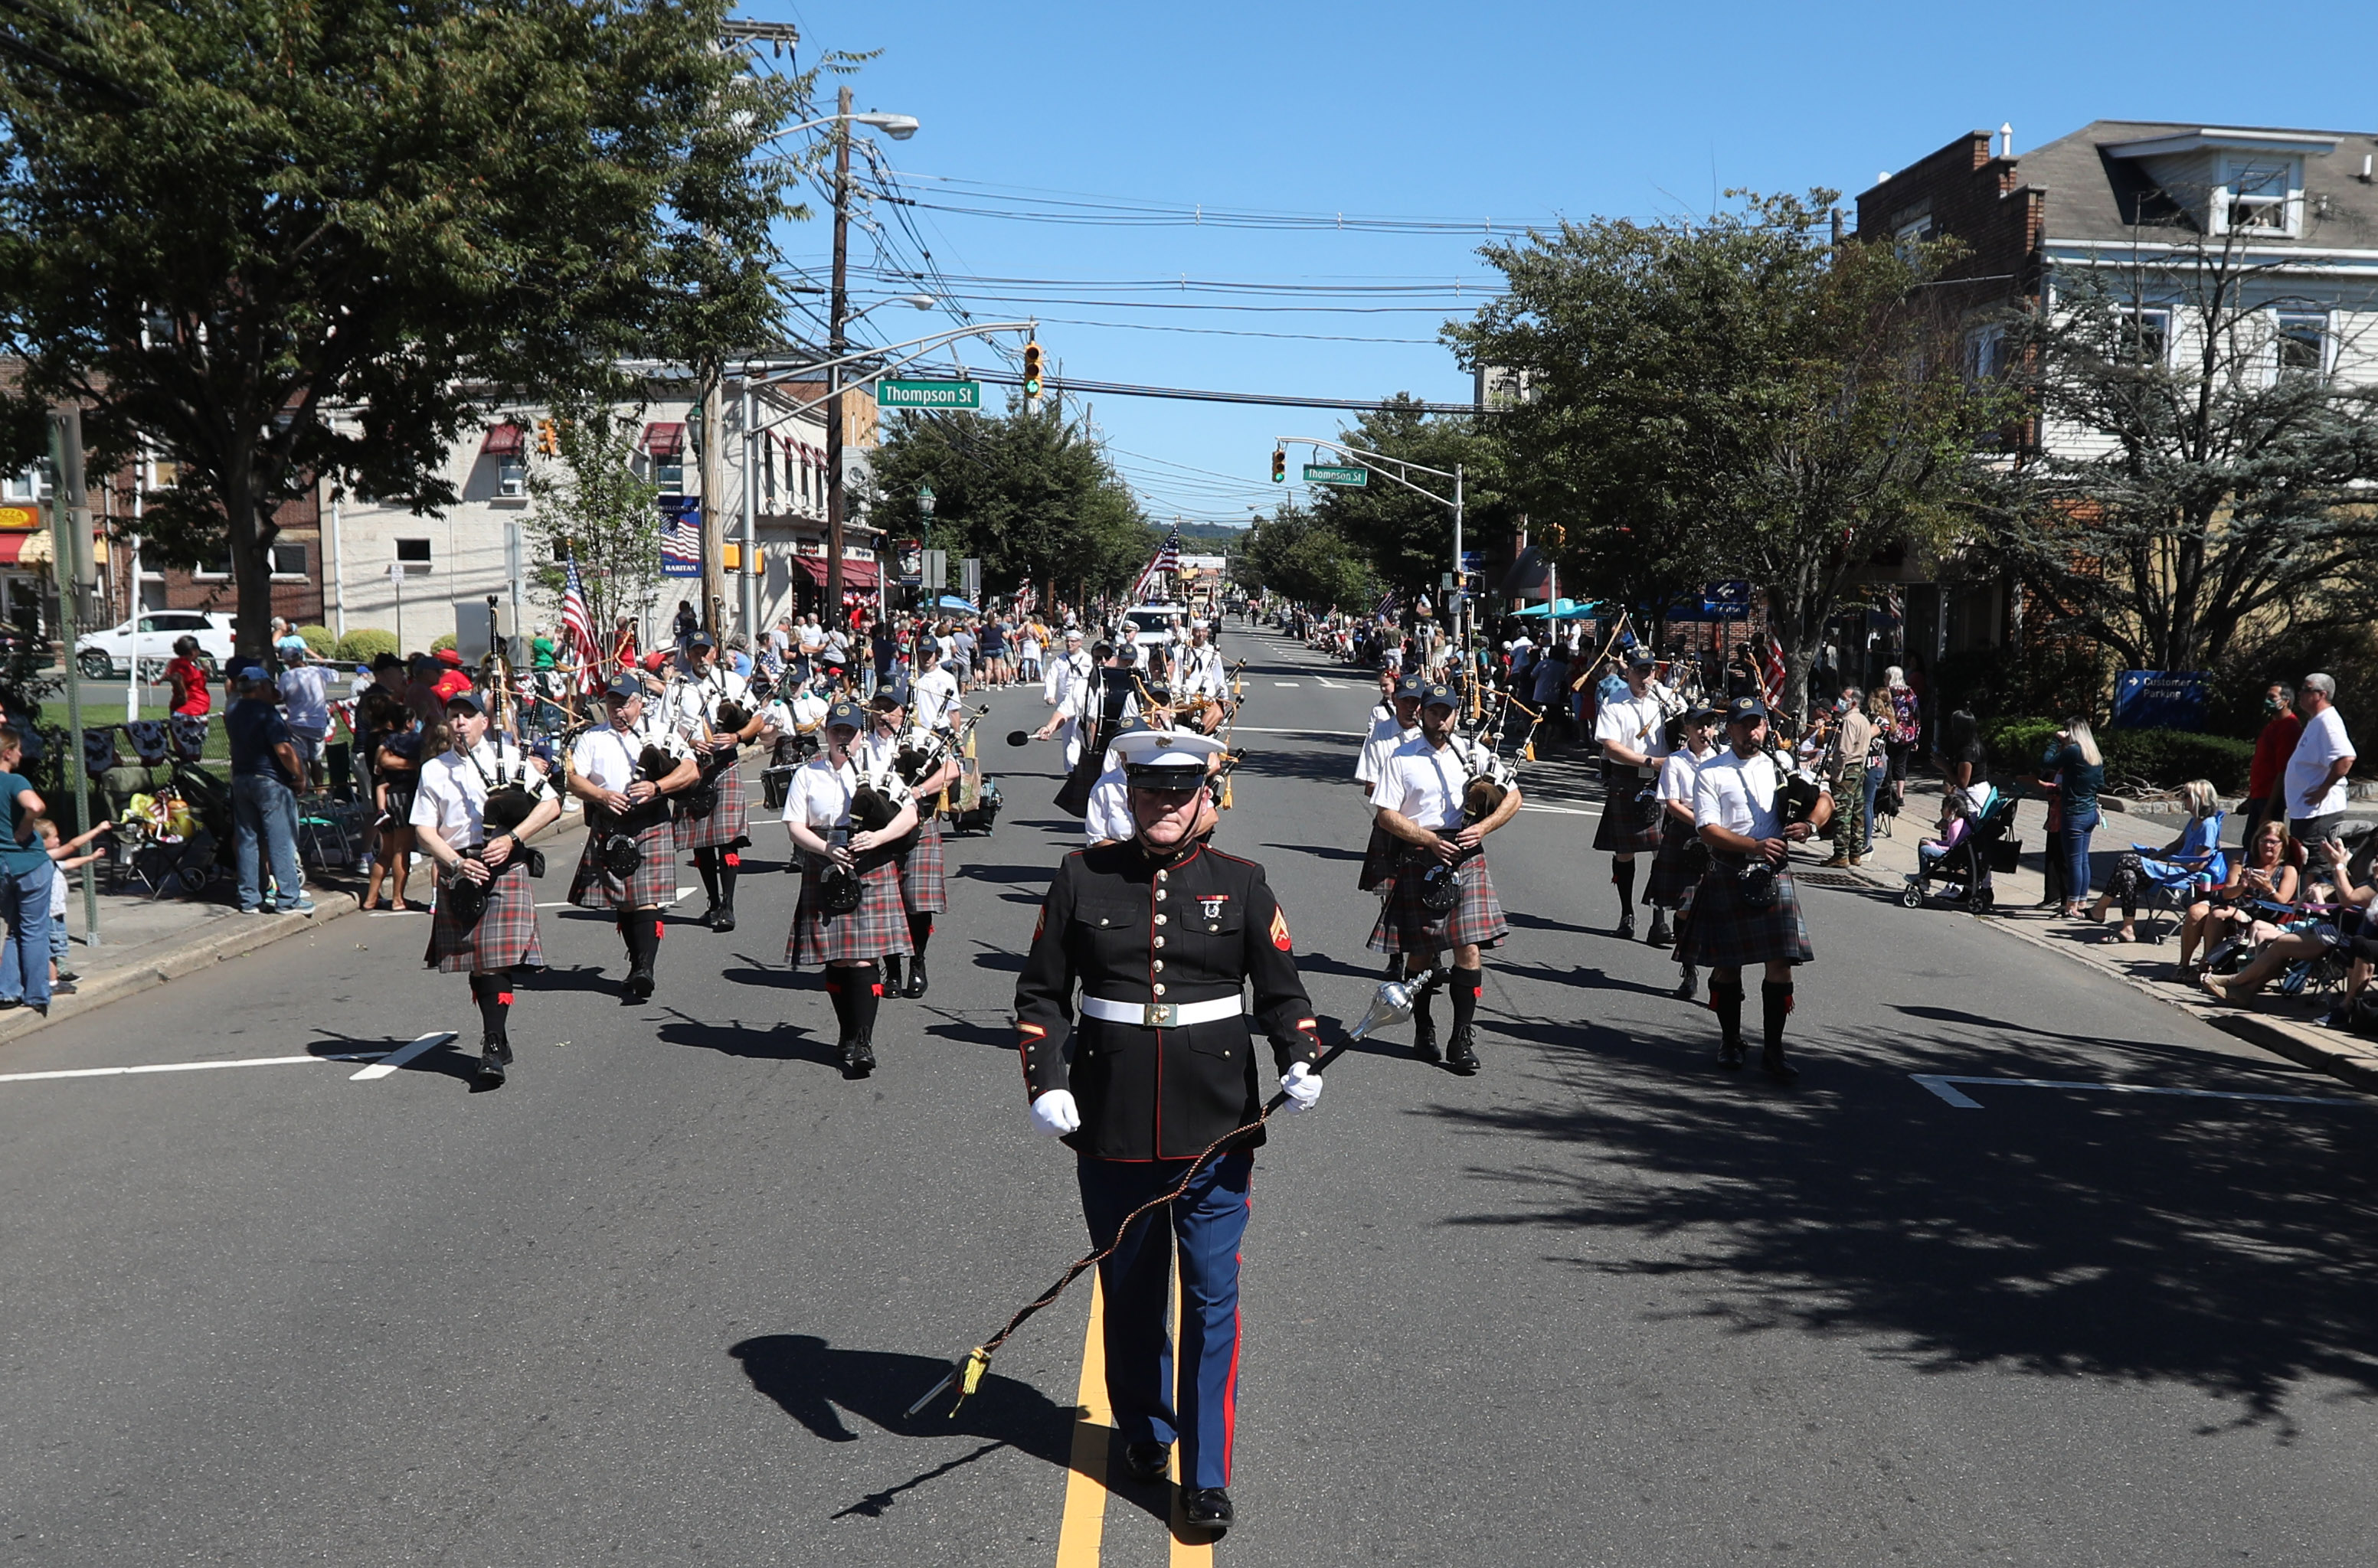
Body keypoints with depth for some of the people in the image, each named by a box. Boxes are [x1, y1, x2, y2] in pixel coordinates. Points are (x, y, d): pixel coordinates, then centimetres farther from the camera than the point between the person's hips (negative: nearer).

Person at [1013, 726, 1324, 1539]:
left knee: (1212, 1296, -1)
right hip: (1111, 1127, 1)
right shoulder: (1081, 877, 2)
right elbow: (1041, 992, 6)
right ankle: (1143, 1434, 37)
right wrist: (1046, 1082, -6)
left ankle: (1207, 1476, 9)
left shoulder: (1241, 883, 2)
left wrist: (1300, 1061, -11)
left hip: (1216, 1124, -1)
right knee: (1129, 1289, 15)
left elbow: (1282, 990, 7)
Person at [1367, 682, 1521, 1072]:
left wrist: (1482, 828, -7)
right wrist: (1431, 841, -12)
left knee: (1469, 948, -8)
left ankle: (1463, 1042, -4)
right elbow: (1387, 815, -2)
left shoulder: (1474, 753, 9)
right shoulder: (1402, 757, 3)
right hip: (1419, 860, -1)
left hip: (1467, 858, 1)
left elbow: (1513, 798, 9)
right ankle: (1423, 1032, 25)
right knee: (1420, 951, 7)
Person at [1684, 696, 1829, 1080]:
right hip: (1727, 873, -2)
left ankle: (1773, 1049, 2)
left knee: (1781, 962, -5)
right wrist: (1755, 845, -22)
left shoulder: (1781, 766, 10)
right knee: (1727, 963, 6)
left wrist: (1809, 824, -11)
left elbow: (1824, 798, 12)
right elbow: (1708, 829, -9)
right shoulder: (1711, 772, 0)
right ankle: (1730, 1041, 24)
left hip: (1773, 874, 2)